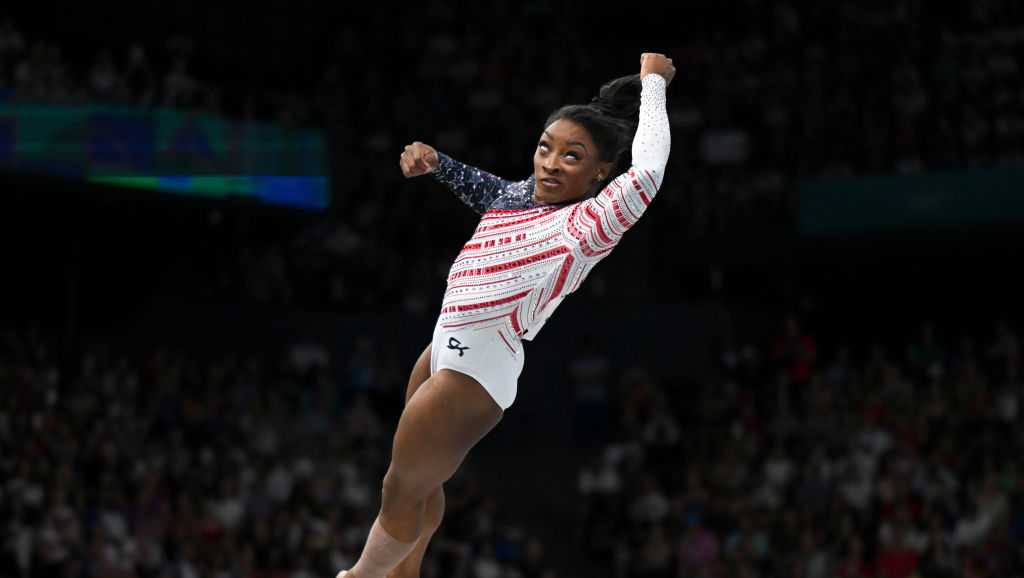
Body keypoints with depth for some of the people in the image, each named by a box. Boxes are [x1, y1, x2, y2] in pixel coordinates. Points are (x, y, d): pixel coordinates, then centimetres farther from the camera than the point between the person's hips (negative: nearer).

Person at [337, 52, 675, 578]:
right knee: (421, 478, 26)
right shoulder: (521, 193, 5)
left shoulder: (591, 223, -20)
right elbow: (480, 187, 28)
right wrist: (433, 162, 11)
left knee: (401, 489, 8)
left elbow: (648, 169, -34)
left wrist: (652, 82, -22)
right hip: (448, 347, 9)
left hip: (477, 369, -9)